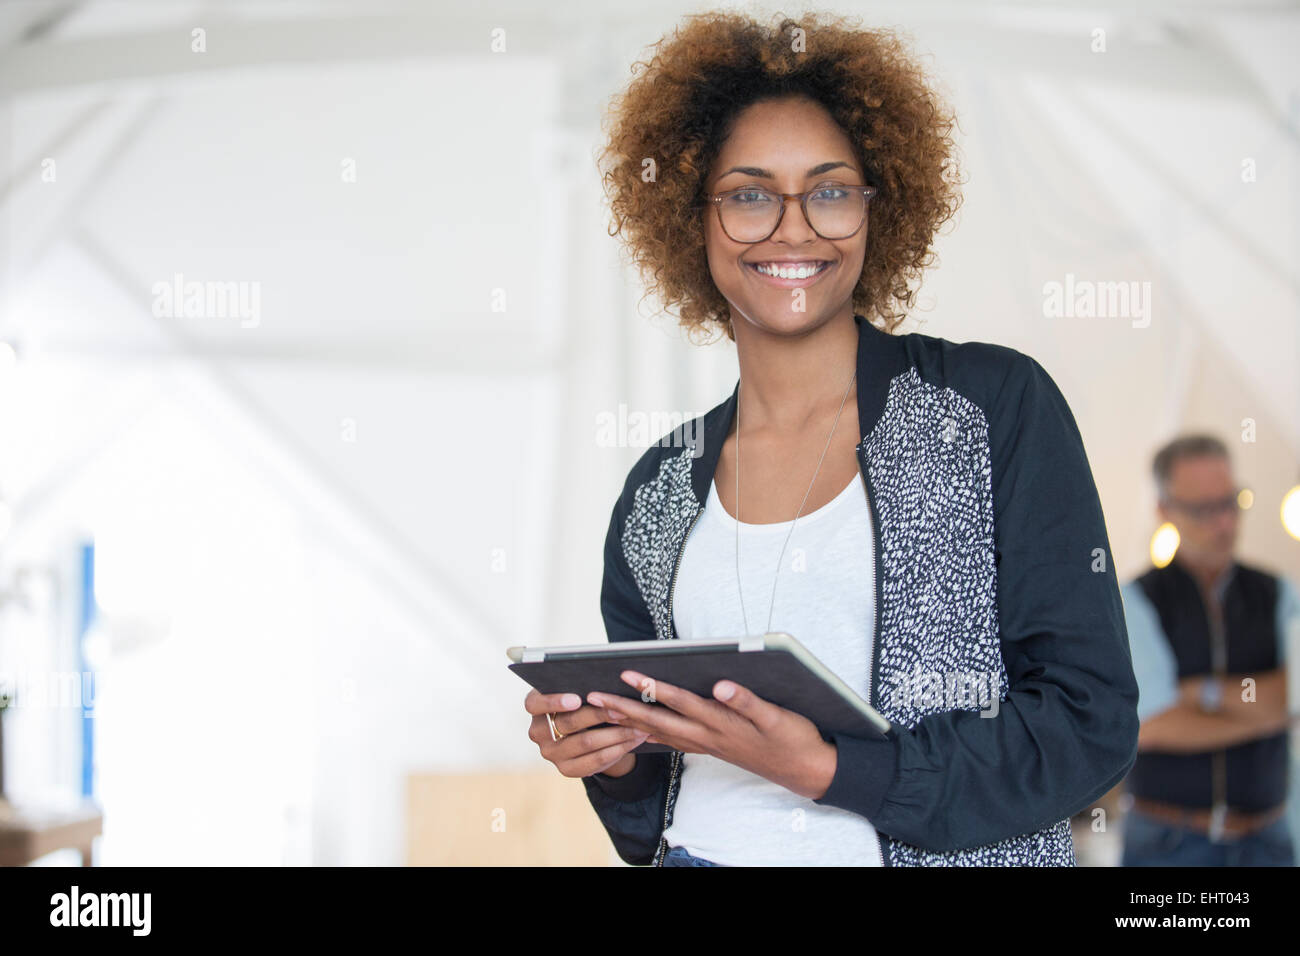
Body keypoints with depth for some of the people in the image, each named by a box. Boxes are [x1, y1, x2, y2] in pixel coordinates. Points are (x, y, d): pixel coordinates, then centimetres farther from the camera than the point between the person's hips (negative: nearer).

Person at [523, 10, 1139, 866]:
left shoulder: (997, 406, 1)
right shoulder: (658, 491, 10)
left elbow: (1089, 723, -5)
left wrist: (830, 769, -14)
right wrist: (614, 763, -5)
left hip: (947, 853, -2)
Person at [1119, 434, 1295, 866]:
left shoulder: (1278, 596, 7)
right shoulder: (1135, 603, -2)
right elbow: (1151, 727, -13)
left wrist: (1208, 692, -16)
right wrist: (1266, 710, -9)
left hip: (1264, 844, 3)